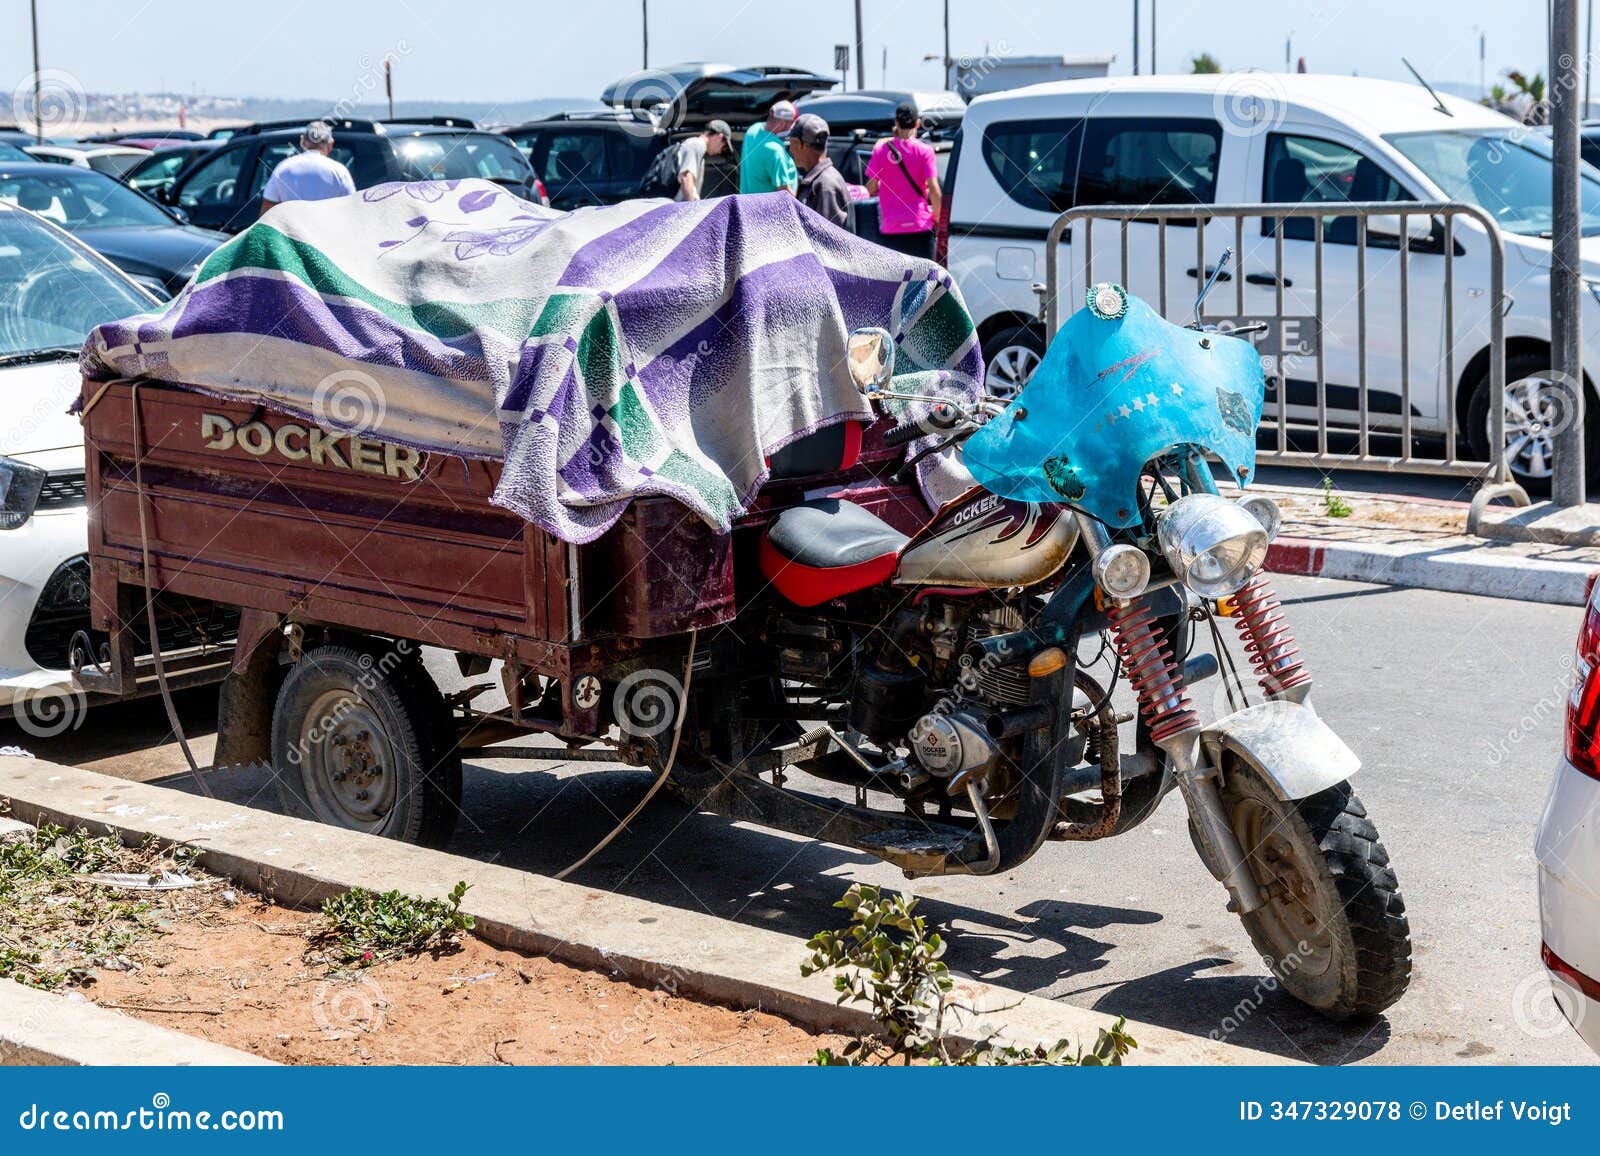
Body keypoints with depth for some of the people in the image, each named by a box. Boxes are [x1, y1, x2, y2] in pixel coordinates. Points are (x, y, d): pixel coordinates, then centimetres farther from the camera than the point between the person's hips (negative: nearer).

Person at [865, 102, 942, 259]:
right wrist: (937, 216, 3)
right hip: (920, 225, -1)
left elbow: (871, 189, 3)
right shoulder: (924, 150, -5)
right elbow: (934, 189, -10)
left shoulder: (881, 148, 0)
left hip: (890, 227, 1)